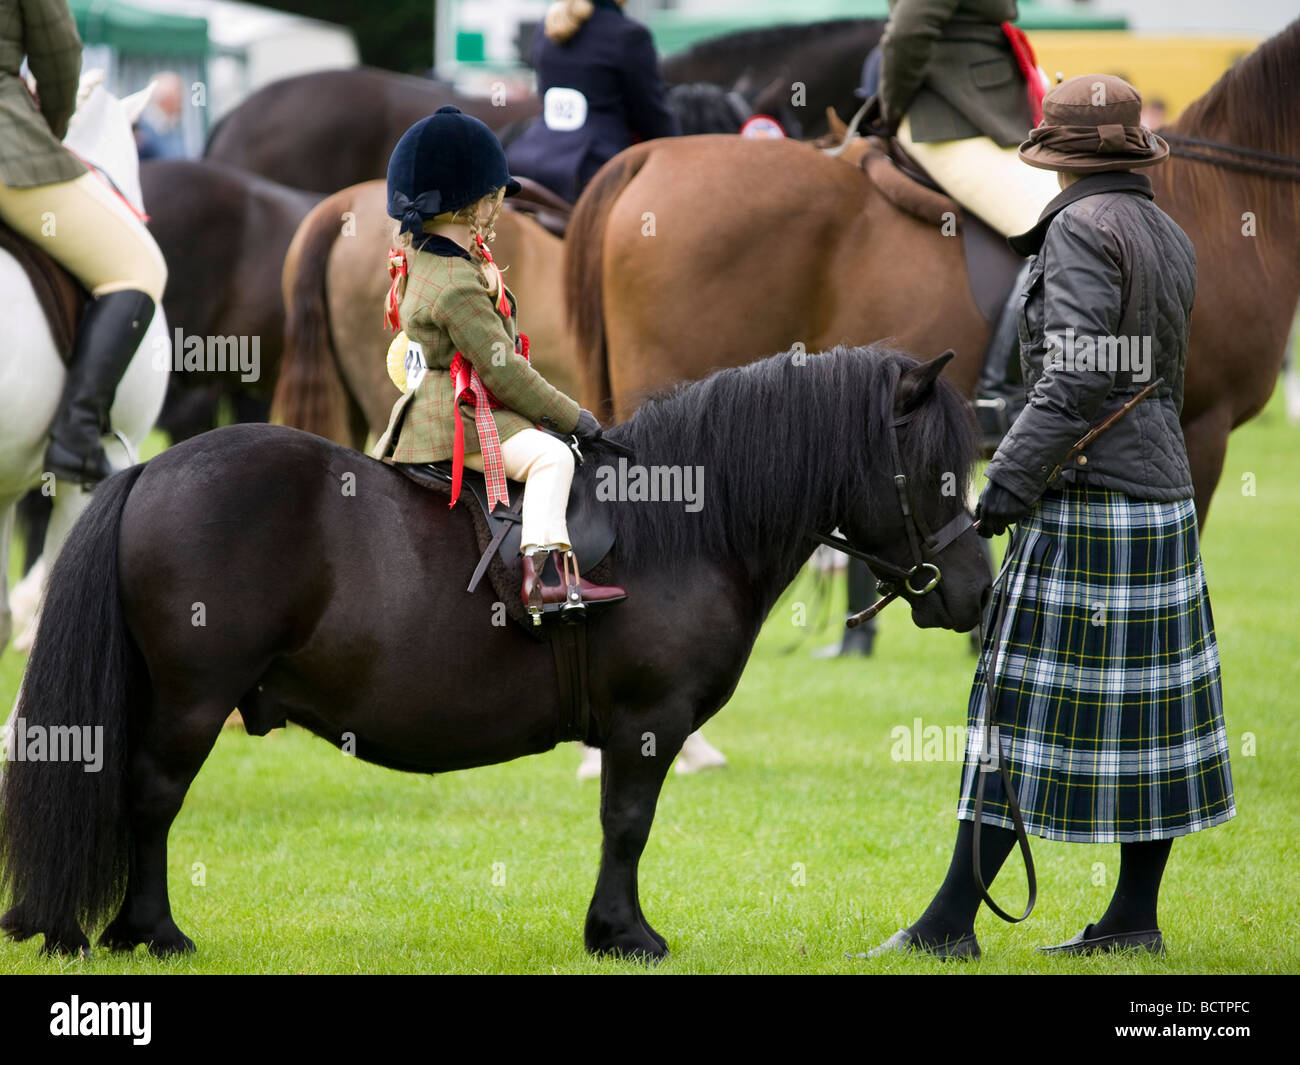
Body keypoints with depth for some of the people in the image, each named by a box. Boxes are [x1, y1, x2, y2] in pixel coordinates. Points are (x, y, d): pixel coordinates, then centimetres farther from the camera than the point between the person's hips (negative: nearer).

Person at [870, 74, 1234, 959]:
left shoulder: (1082, 230, -11)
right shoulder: (1171, 238, 13)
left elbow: (1080, 372, -21)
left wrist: (1014, 474, -22)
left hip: (1086, 502, -8)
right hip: (1166, 497, 8)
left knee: (1027, 706, -7)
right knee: (1150, 706, 10)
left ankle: (951, 923, -6)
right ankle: (1136, 916, 14)